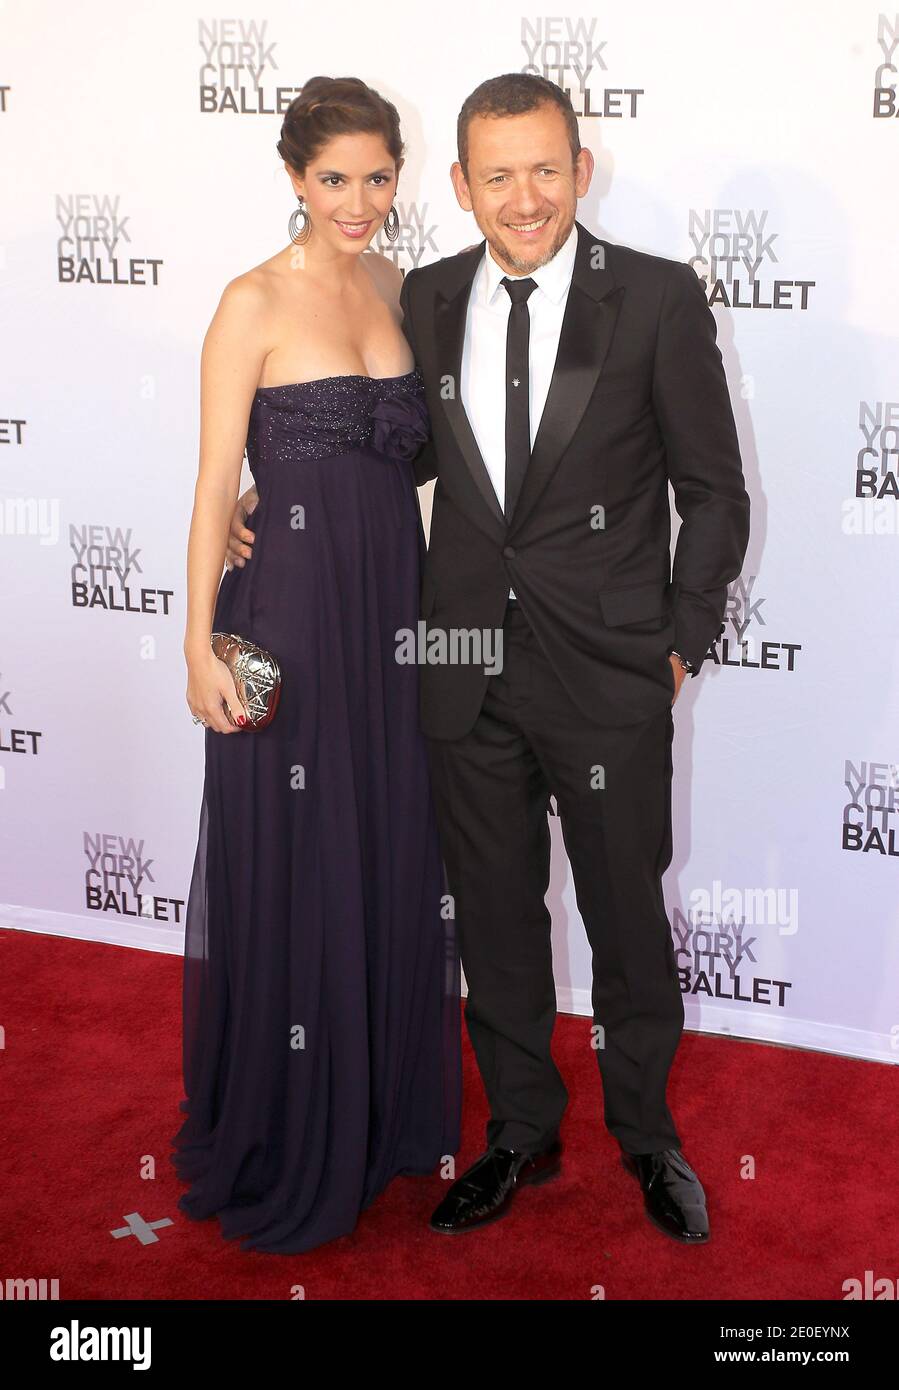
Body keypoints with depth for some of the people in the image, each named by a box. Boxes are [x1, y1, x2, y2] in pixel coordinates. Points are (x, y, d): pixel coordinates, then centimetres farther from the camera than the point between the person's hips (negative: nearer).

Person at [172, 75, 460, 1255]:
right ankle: (283, 1146, 22)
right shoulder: (256, 302, -8)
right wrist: (202, 646, -13)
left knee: (394, 857, 14)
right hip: (290, 607, -6)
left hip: (393, 603, 6)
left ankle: (386, 1110, 33)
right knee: (294, 869, 3)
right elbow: (215, 482, -10)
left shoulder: (395, 286, 10)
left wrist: (422, 601, 9)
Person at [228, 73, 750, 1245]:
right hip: (468, 672, 4)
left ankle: (646, 1134, 36)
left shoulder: (657, 298, -8)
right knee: (494, 917, 15)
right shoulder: (427, 300, 3)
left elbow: (715, 493, -3)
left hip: (608, 675, -3)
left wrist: (682, 645, -5)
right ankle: (522, 1135, 36)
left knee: (627, 918, 12)